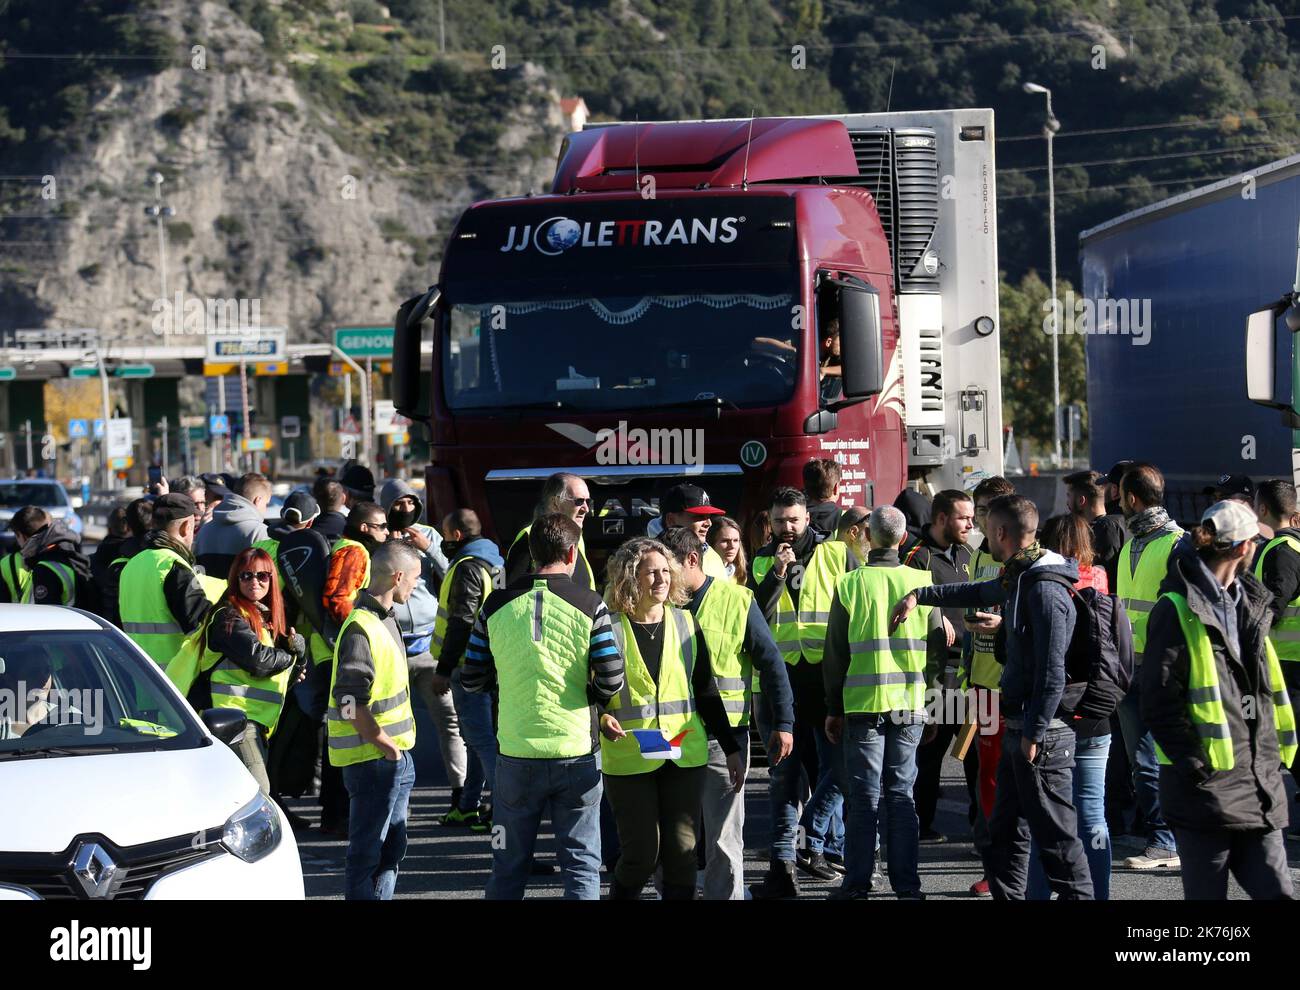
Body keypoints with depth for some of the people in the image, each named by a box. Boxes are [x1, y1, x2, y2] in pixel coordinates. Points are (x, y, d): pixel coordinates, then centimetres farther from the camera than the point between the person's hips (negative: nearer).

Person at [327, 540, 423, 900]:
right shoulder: (361, 627, -19)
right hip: (373, 760, -10)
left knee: (391, 848, 17)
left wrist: (398, 746, 14)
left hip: (395, 755, 10)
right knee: (367, 853, -3)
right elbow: (350, 701, -24)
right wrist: (385, 746, -17)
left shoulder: (384, 618, 12)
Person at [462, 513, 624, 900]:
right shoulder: (589, 605, -6)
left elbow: (471, 680, 4)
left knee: (508, 869, 11)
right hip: (576, 752, -2)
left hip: (516, 755, 2)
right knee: (582, 867, 6)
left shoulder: (497, 605, 0)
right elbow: (611, 682, -10)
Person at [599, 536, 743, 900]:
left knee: (682, 849, 0)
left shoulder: (684, 623, 7)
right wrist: (603, 719, -21)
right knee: (642, 852, -3)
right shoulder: (608, 627, -4)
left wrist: (731, 749, 10)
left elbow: (706, 692, 12)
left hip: (685, 756, 3)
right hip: (628, 758, -3)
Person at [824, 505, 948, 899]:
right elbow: (939, 651, 5)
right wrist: (930, 703, 18)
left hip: (863, 704, -2)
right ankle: (906, 886, 9)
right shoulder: (922, 582, 0)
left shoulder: (850, 584, -5)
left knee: (864, 799, 3)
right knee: (903, 795, 8)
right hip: (910, 705, 2)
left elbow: (835, 654, -1)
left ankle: (857, 886, 5)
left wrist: (833, 708, 8)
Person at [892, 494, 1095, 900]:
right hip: (1017, 727, 10)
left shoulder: (1045, 590, -18)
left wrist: (1035, 733, -22)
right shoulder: (1019, 579, 12)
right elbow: (979, 593, 36)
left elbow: (1052, 673, -22)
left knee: (1055, 833, -6)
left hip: (1044, 732, -10)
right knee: (1005, 831, 15)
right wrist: (918, 596, 37)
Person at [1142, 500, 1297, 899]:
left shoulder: (1250, 605, 17)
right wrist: (1195, 767, -17)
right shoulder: (1177, 610, -8)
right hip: (1208, 785, -7)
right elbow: (1159, 701, -12)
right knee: (1207, 893, 0)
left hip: (1259, 782, 7)